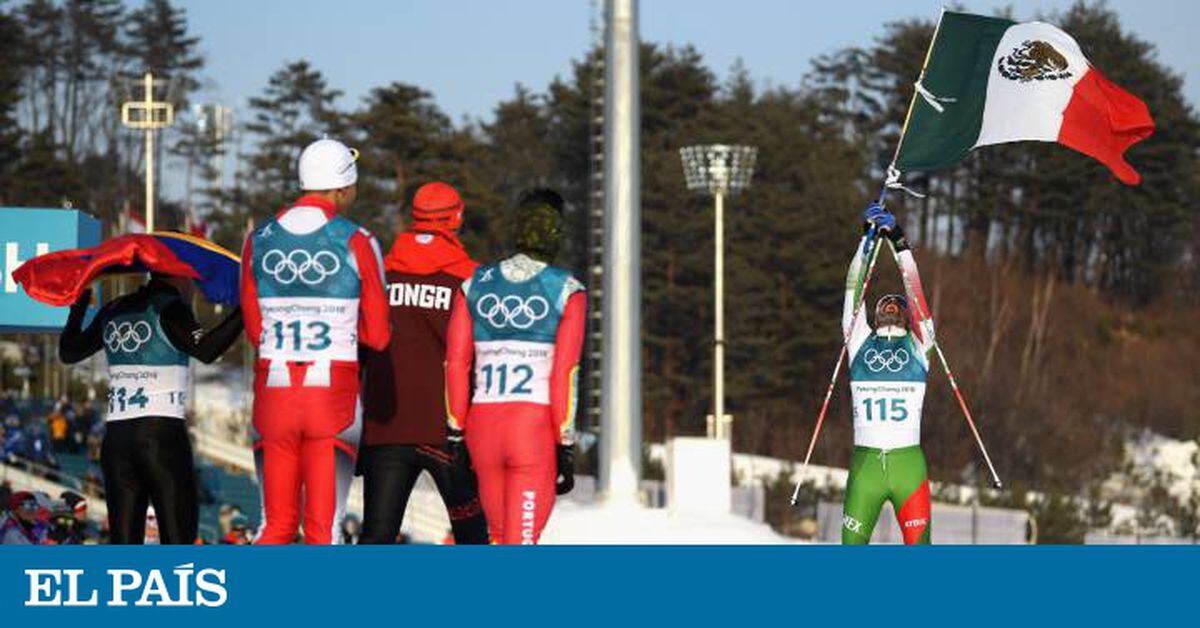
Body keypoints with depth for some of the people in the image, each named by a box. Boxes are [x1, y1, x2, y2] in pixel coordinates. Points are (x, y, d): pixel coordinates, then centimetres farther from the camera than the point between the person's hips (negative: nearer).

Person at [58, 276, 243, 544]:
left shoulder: (113, 311, 13)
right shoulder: (170, 308, -5)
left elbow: (68, 352, 25)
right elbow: (204, 350, -22)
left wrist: (78, 308, 40)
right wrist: (244, 312, -21)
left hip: (115, 440, 6)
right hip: (163, 434, -6)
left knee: (124, 545, 6)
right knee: (178, 543, -3)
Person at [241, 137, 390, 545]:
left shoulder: (259, 240, 6)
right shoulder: (357, 243, -4)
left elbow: (254, 330, 10)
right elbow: (378, 336, 0)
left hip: (274, 393, 3)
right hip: (333, 397, -3)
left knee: (277, 524, 13)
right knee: (324, 529, 1)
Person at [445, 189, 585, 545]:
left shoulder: (474, 285, 9)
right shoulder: (567, 291, -2)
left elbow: (455, 364, 6)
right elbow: (564, 373, -7)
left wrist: (456, 432, 10)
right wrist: (566, 446, -3)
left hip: (483, 423, 4)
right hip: (537, 424, -4)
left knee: (499, 537, 18)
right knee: (521, 541, -4)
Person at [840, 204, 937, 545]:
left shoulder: (918, 344, 11)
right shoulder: (860, 342, 14)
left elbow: (914, 290, 4)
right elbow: (854, 291, 10)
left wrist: (900, 243, 2)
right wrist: (868, 239, 6)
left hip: (909, 463, -1)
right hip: (865, 463, 1)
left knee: (918, 549, -3)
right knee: (852, 547, 1)